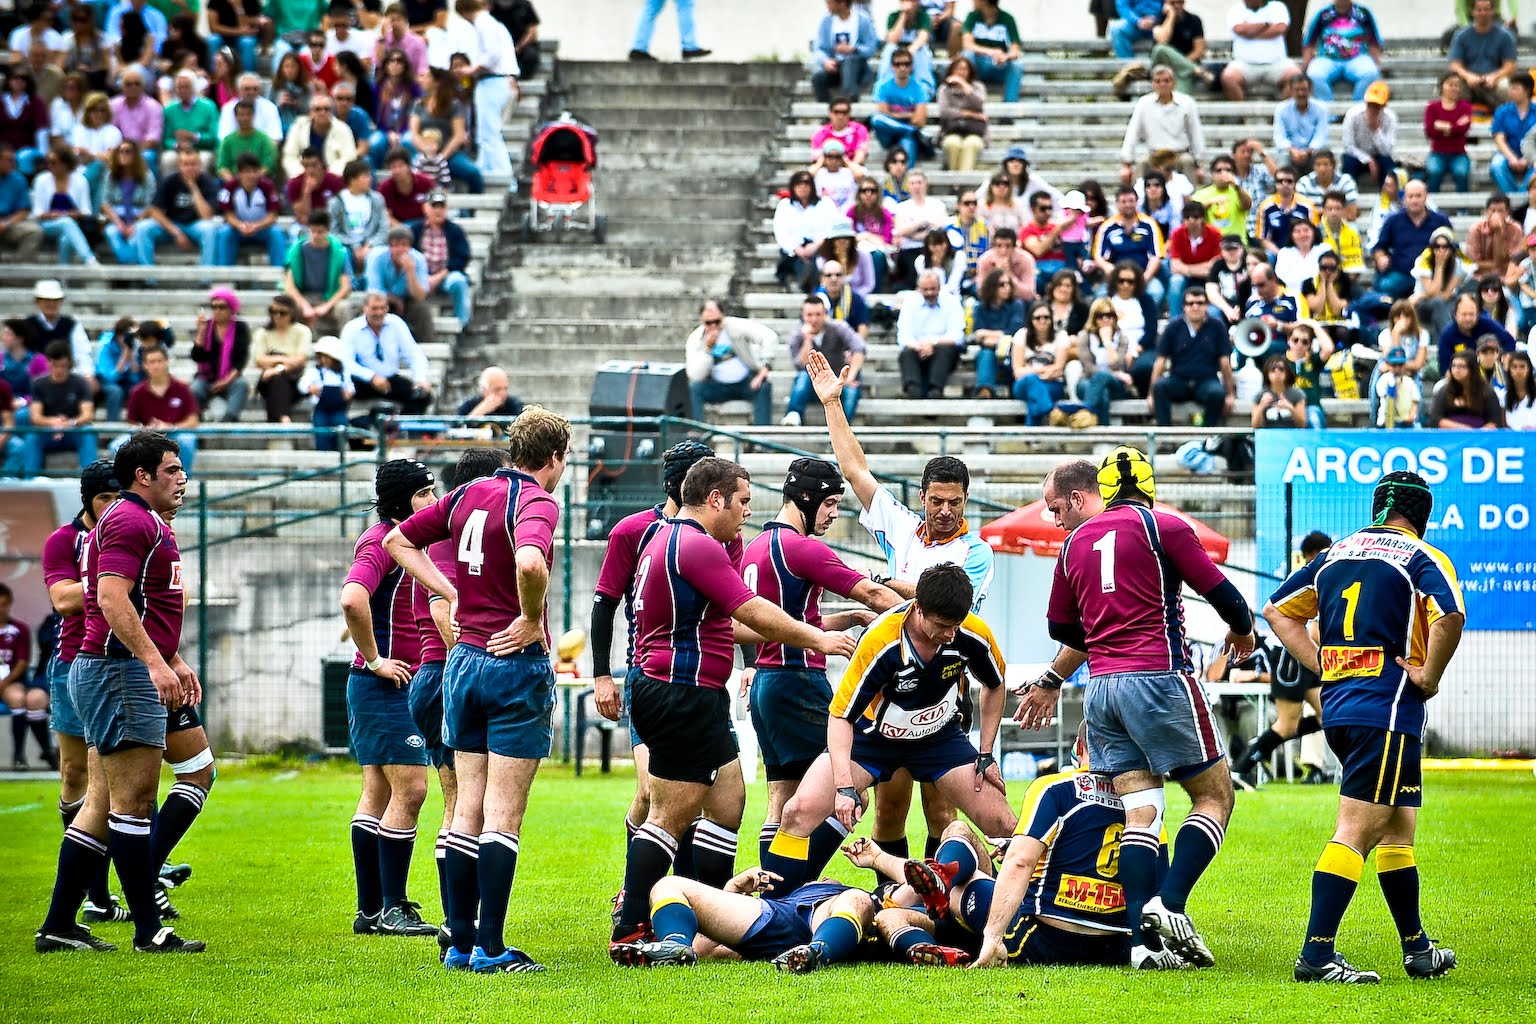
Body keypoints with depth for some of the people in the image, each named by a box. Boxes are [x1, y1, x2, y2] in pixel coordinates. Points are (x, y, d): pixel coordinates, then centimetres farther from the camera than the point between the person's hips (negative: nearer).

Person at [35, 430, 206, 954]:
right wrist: (155, 661, -30)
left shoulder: (144, 522, 22)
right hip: (121, 671, -11)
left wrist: (175, 661, 30)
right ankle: (148, 930, -10)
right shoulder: (132, 521, -12)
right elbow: (112, 600, -23)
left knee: (105, 803, 10)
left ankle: (59, 925, 11)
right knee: (134, 799, -10)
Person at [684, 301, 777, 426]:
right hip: (718, 387, 1)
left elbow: (770, 337, -19)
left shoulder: (736, 326, -13)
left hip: (747, 382, -1)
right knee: (694, 387, -26)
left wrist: (765, 367, -28)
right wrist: (708, 348, -26)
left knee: (764, 387, -32)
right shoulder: (695, 339, -8)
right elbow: (695, 376, -18)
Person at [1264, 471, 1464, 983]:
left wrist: (1322, 664, 14)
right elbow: (1450, 616, -24)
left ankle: (1417, 948, 26)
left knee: (1398, 828, 18)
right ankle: (1316, 954, -16)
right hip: (1388, 709, -7)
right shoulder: (1422, 559, -5)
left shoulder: (1336, 554, 15)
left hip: (1336, 705, 7)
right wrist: (1429, 676, -11)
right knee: (1356, 831, -10)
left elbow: (1278, 610, 20)